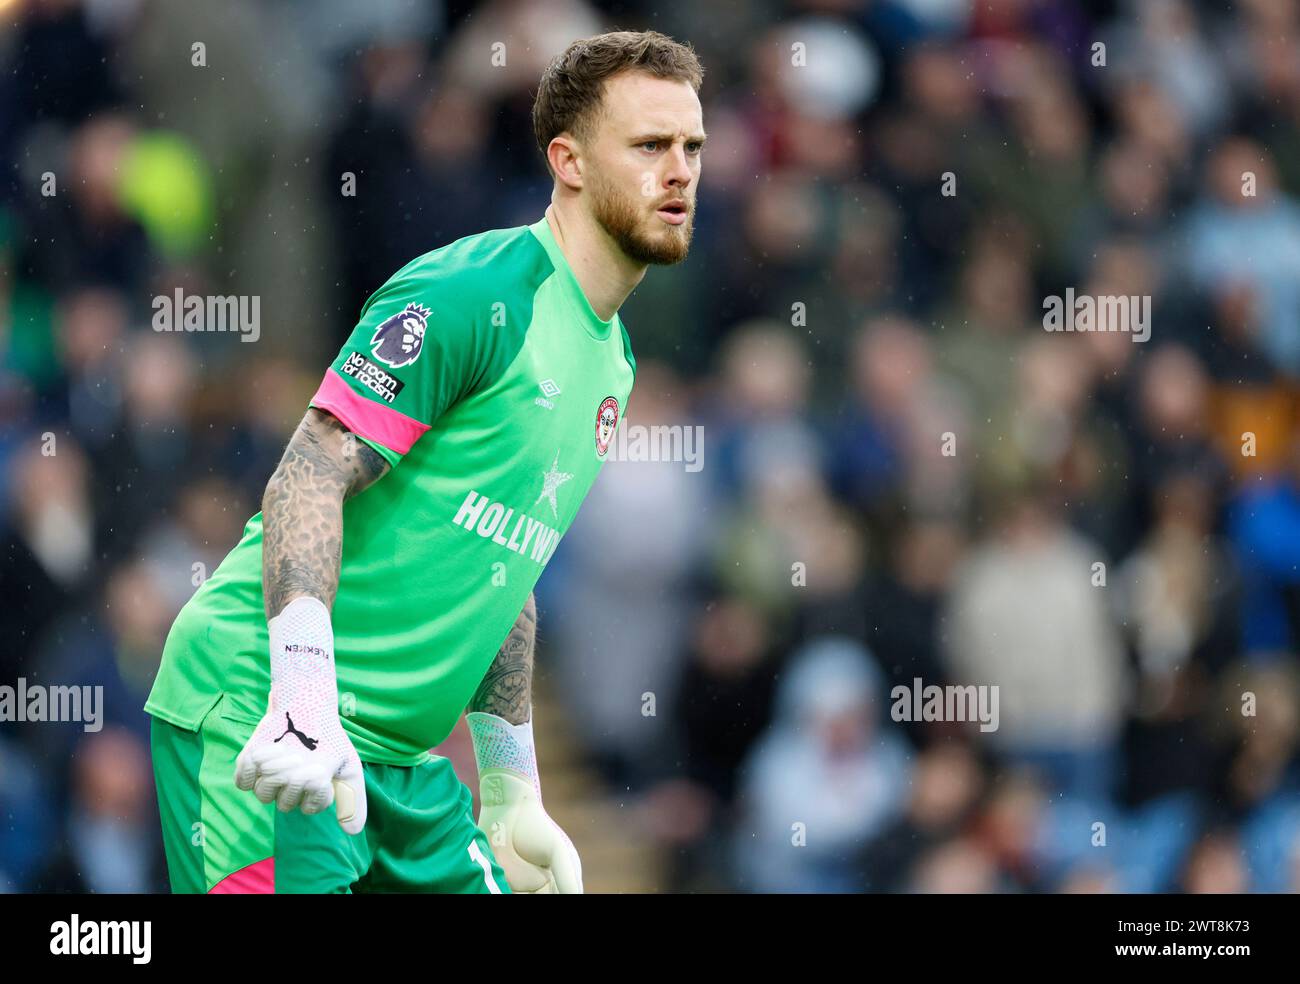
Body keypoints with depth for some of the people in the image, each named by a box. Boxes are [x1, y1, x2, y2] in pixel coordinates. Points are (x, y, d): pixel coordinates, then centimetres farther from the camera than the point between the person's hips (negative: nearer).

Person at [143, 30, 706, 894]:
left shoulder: (611, 358, 16)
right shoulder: (469, 296, -13)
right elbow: (308, 481, -20)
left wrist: (513, 792, 22)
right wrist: (305, 695, -31)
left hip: (398, 755, 9)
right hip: (261, 714, -9)